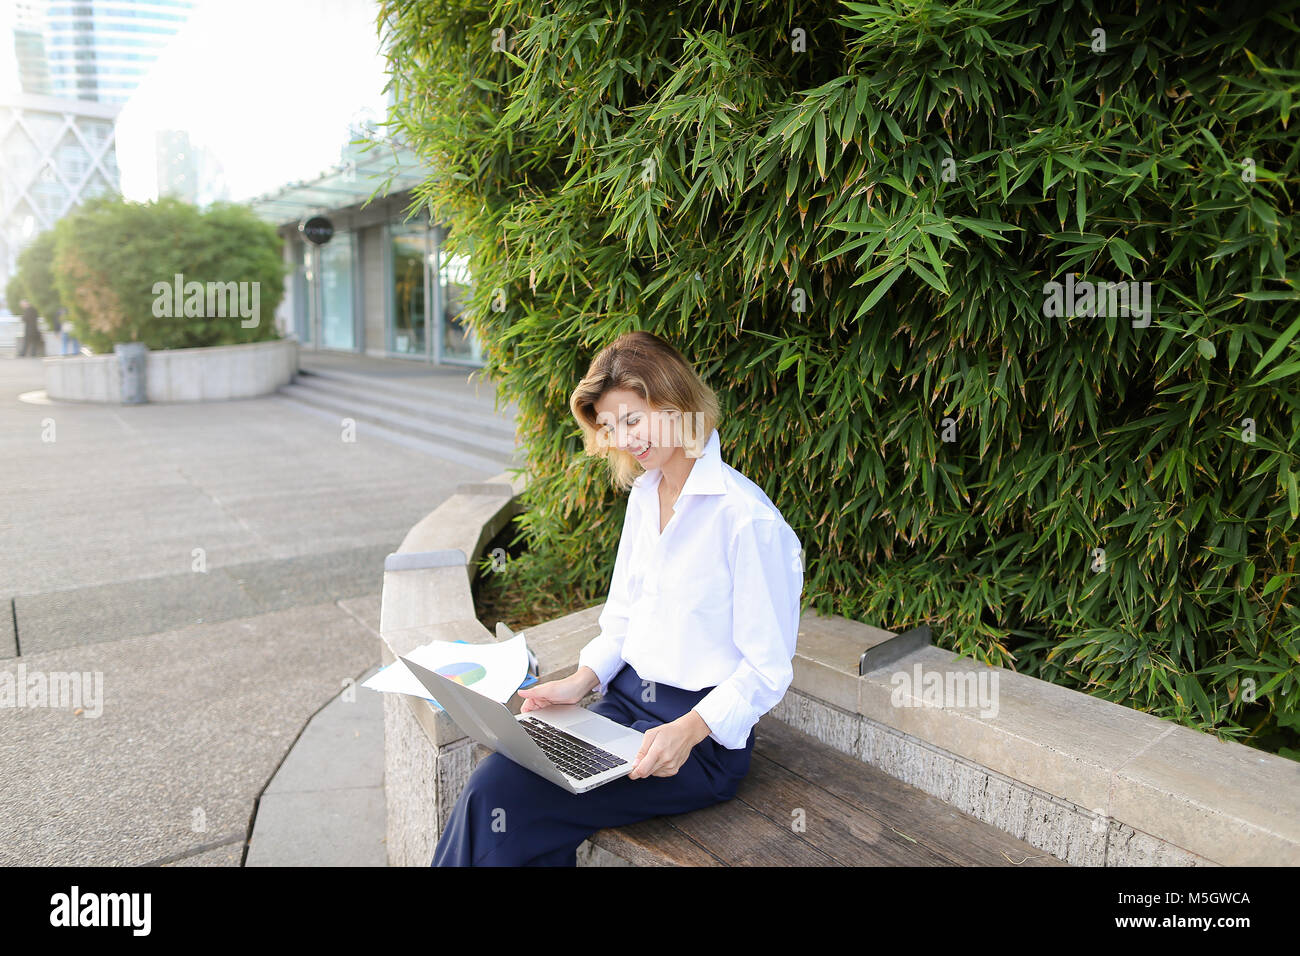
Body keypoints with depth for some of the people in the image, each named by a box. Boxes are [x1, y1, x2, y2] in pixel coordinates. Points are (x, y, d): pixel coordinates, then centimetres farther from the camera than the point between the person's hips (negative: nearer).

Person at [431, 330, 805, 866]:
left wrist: (688, 731, -24)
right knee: (490, 784, -16)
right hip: (626, 701, 7)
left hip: (703, 740, -7)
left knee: (501, 803, -19)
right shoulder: (643, 494, 10)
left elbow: (767, 670, -13)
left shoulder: (747, 518, -17)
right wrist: (582, 680, 2)